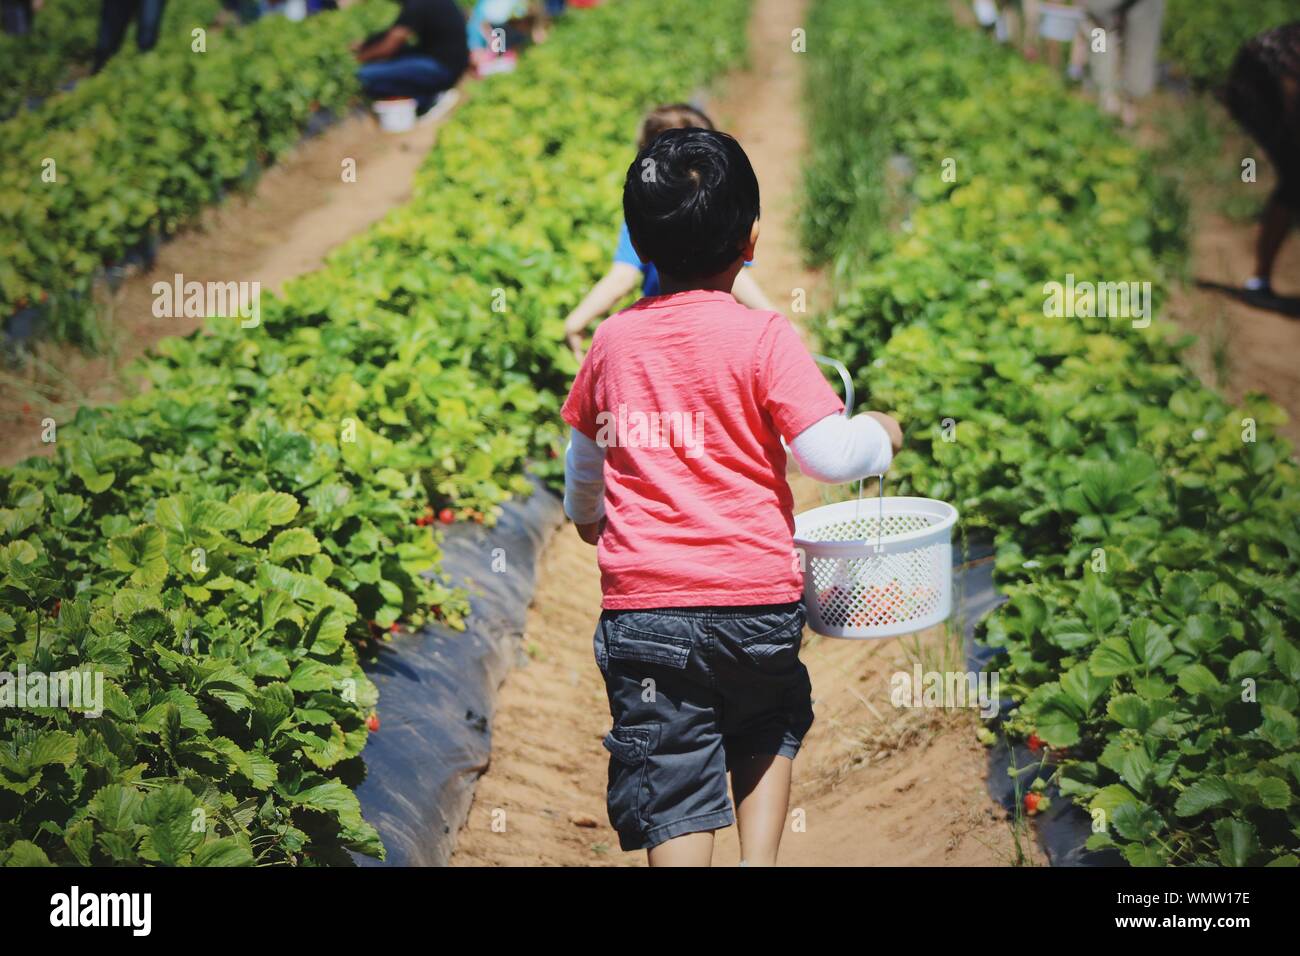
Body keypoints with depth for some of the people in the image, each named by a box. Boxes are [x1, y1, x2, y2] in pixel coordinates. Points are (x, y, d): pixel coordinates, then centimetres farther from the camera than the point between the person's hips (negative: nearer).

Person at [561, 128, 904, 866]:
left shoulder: (613, 341, 5)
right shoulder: (762, 337, -8)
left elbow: (584, 456, 21)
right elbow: (829, 453, -14)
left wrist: (585, 514, 43)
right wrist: (881, 435, 8)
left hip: (642, 603, 1)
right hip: (756, 598, -1)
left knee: (672, 786, 3)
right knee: (770, 730, 26)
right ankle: (761, 858, 14)